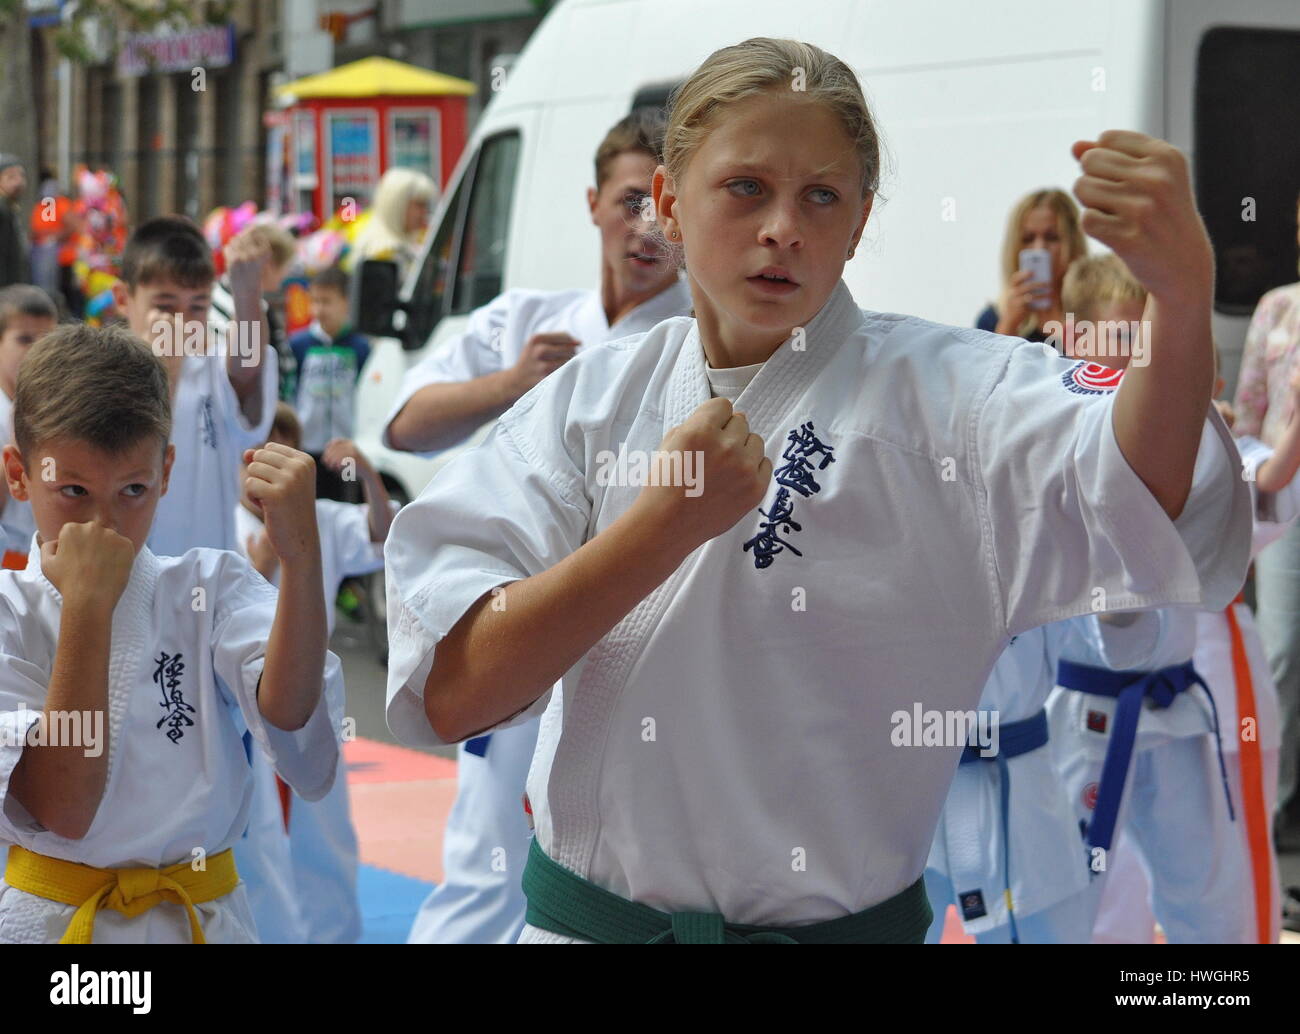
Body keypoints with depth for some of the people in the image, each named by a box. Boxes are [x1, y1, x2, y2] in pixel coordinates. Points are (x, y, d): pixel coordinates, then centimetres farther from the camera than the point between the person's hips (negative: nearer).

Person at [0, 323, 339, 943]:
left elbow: (288, 715, -19)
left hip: (205, 919, 4)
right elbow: (63, 810, -18)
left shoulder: (212, 589, 0)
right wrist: (86, 606, -21)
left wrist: (300, 555, -32)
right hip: (50, 921, -3)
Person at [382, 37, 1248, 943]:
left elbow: (1145, 507, -30)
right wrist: (668, 521, -22)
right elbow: (449, 692, -13)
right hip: (590, 914, 2)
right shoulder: (588, 401, -2)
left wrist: (1185, 292, -48)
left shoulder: (950, 394, -9)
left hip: (849, 917, -1)